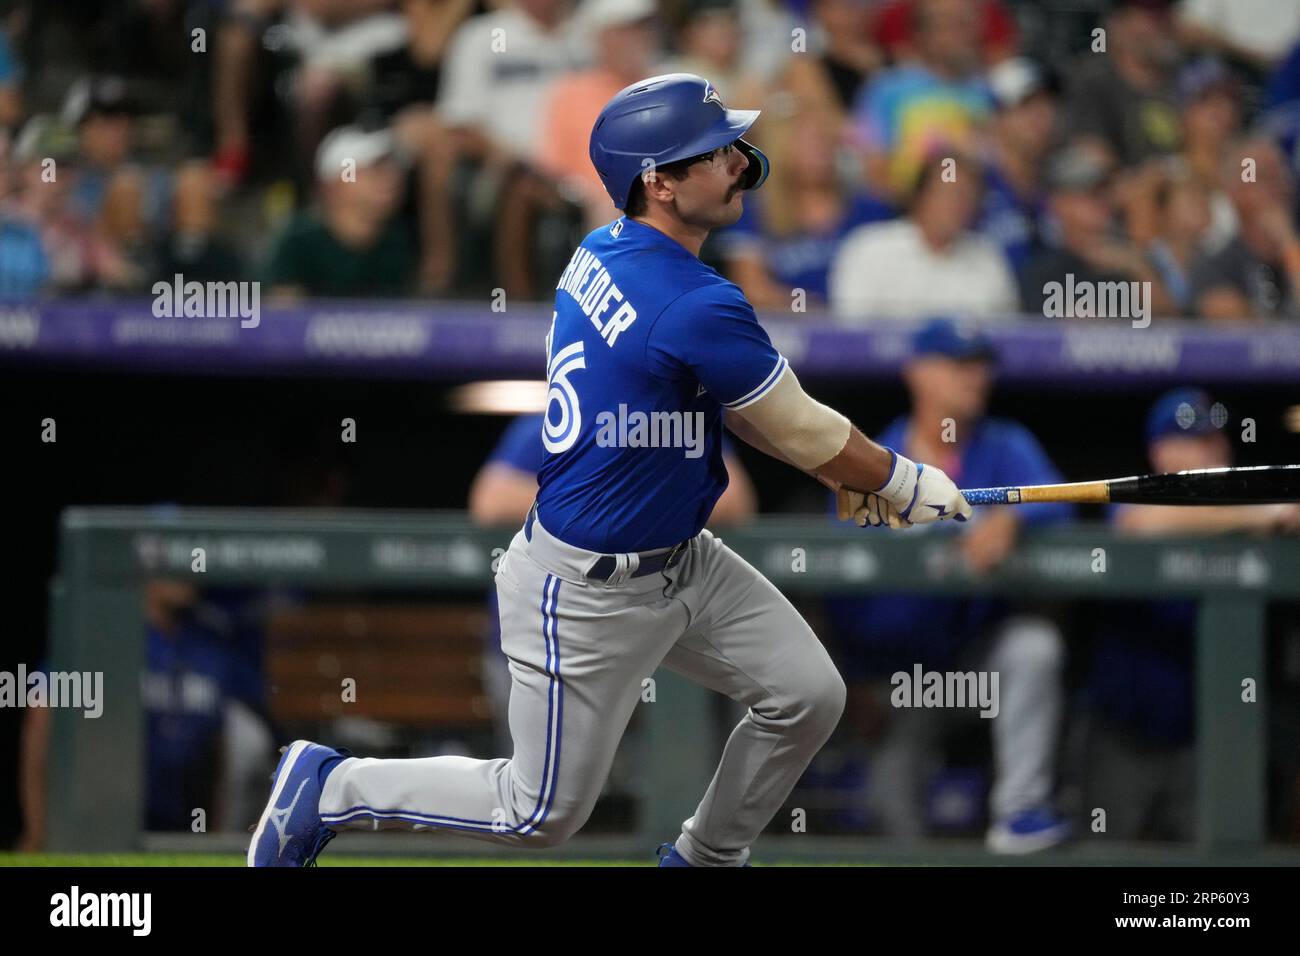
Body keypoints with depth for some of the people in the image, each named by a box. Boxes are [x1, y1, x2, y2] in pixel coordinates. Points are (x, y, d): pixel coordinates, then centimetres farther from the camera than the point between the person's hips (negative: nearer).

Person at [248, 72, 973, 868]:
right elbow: (803, 430, -16)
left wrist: (842, 469, 9)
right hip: (591, 591, -9)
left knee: (809, 696, 9)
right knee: (544, 812, 5)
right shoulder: (698, 307, -29)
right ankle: (333, 787, 18)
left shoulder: (603, 256, -2)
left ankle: (706, 858, 28)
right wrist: (903, 482, 0)